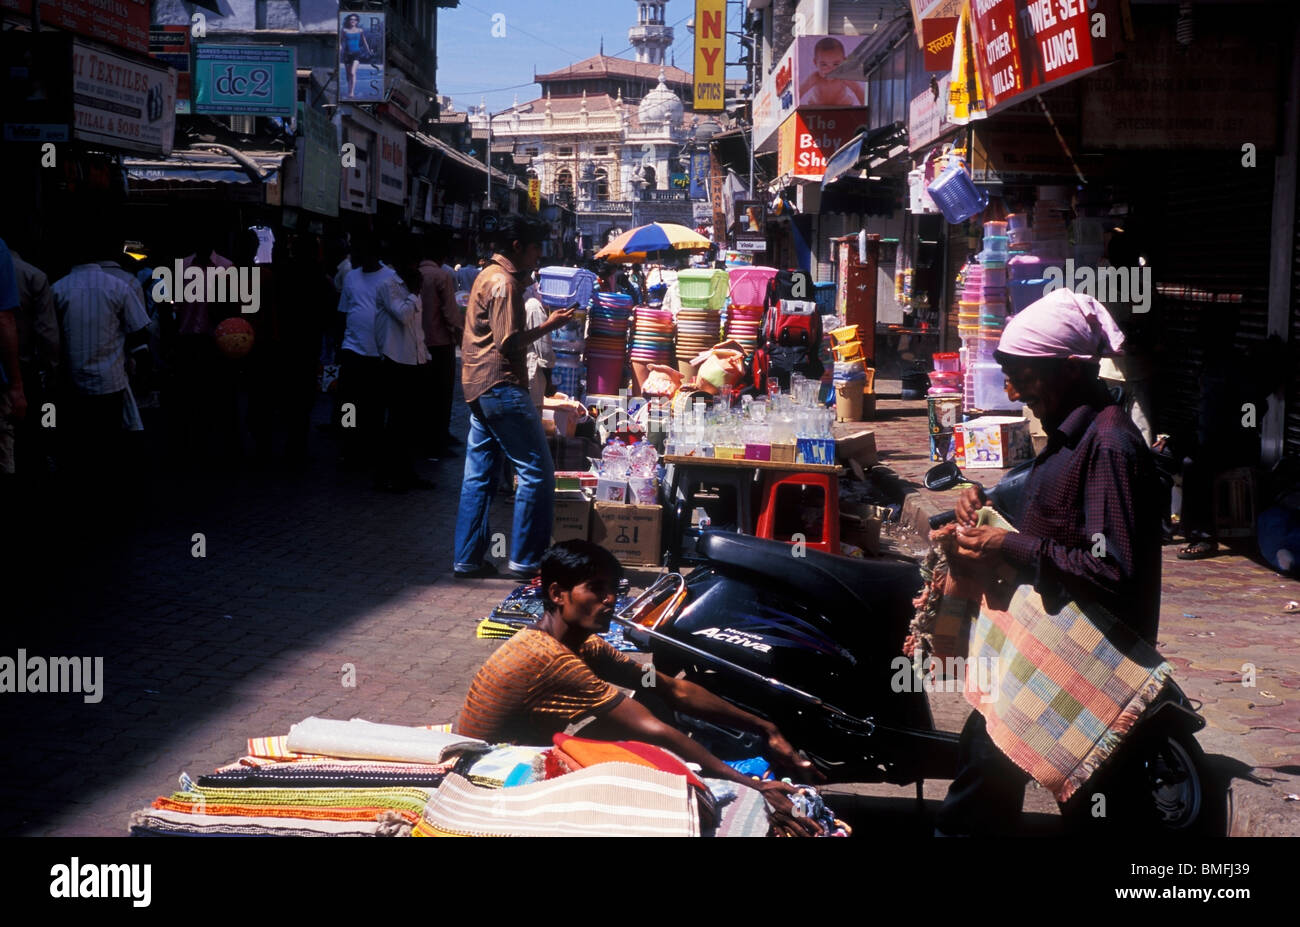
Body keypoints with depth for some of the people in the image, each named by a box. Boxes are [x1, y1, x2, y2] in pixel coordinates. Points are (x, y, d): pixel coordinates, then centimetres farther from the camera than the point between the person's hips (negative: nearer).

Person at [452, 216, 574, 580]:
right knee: (538, 471, -7)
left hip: (479, 387, 11)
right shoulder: (504, 283, -13)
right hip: (501, 385, -11)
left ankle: (468, 558, 14)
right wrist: (549, 325, -10)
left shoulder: (489, 276, 18)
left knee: (479, 475, 11)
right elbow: (509, 343, -20)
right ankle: (525, 560, -4)